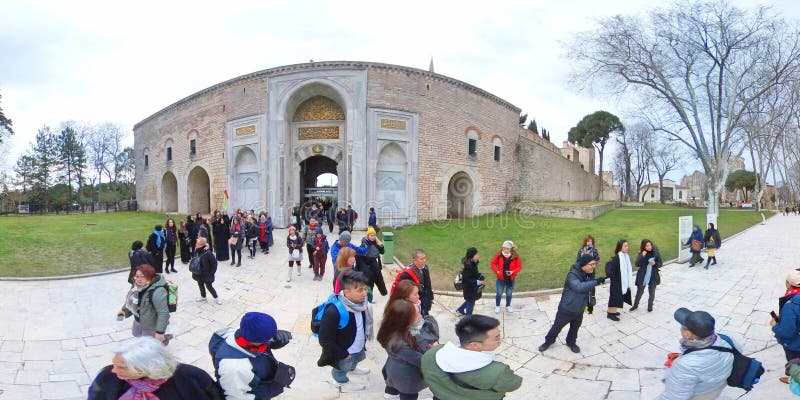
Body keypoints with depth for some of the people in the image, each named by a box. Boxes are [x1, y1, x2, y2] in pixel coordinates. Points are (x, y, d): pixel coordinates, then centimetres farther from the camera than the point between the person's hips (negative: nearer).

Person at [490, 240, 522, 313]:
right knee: (499, 293, 9)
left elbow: (519, 267, -7)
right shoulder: (499, 255, -12)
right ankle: (497, 306, 28)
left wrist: (513, 272, -22)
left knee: (509, 294, 15)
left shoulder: (515, 256, -12)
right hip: (501, 278, 0)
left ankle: (508, 306, 35)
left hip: (511, 279, 0)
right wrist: (497, 271, -14)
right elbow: (493, 263, 0)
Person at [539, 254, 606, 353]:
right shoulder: (573, 275, -29)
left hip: (579, 310, 6)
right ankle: (548, 341, 34)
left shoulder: (589, 274, -3)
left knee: (575, 327, 22)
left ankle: (571, 342, 47)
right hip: (567, 309, -6)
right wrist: (596, 282, -48)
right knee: (557, 326, 11)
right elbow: (579, 287, -47)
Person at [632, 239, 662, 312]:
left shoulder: (656, 253, -7)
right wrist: (642, 256, -26)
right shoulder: (641, 253, -9)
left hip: (653, 276, 0)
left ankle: (650, 305, 32)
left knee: (652, 292, 12)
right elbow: (637, 264, -17)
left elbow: (660, 264, 0)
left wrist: (655, 264, -21)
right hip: (642, 275, 0)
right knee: (639, 291, 11)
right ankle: (635, 305, 28)